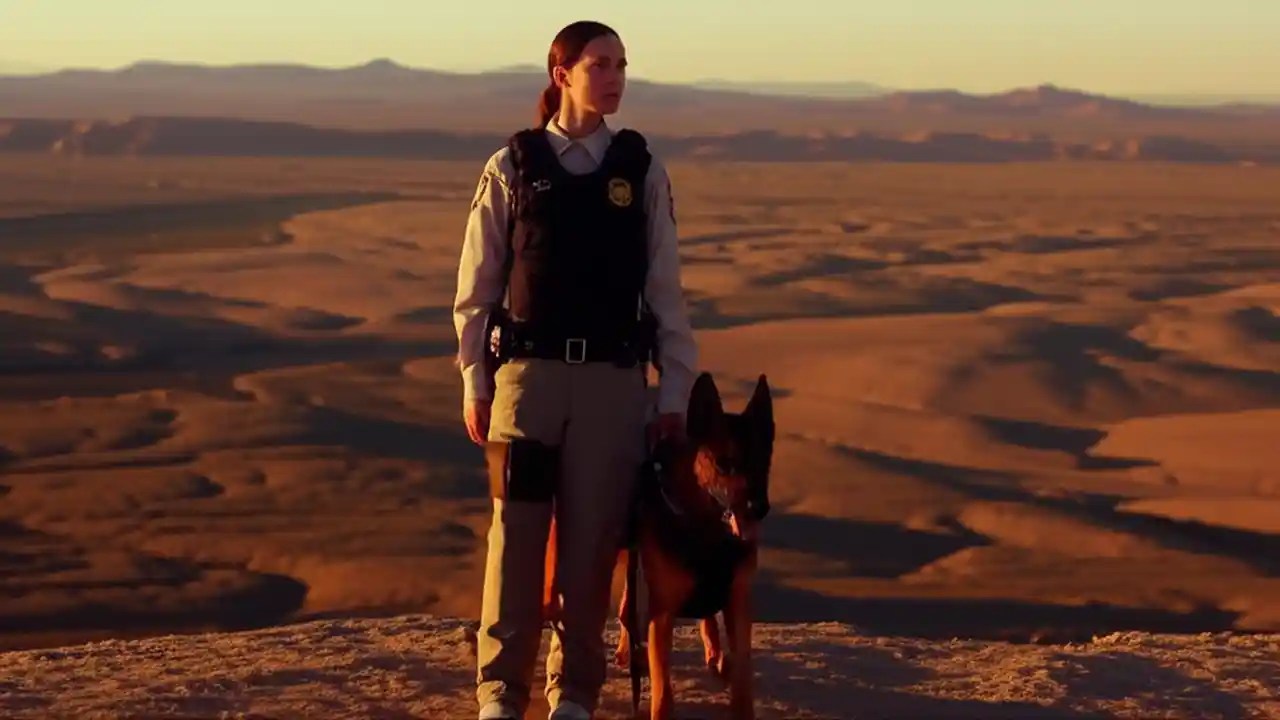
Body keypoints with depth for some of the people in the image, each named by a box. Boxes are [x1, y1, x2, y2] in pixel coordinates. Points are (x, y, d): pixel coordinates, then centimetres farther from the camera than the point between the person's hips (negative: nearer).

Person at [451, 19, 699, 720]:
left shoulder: (641, 171, 5)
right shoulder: (511, 167, 1)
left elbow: (665, 290, 6)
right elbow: (477, 285, 5)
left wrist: (674, 393, 3)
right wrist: (475, 382, 2)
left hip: (614, 380, 1)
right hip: (529, 372, -1)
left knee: (591, 543, 4)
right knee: (516, 538, -1)